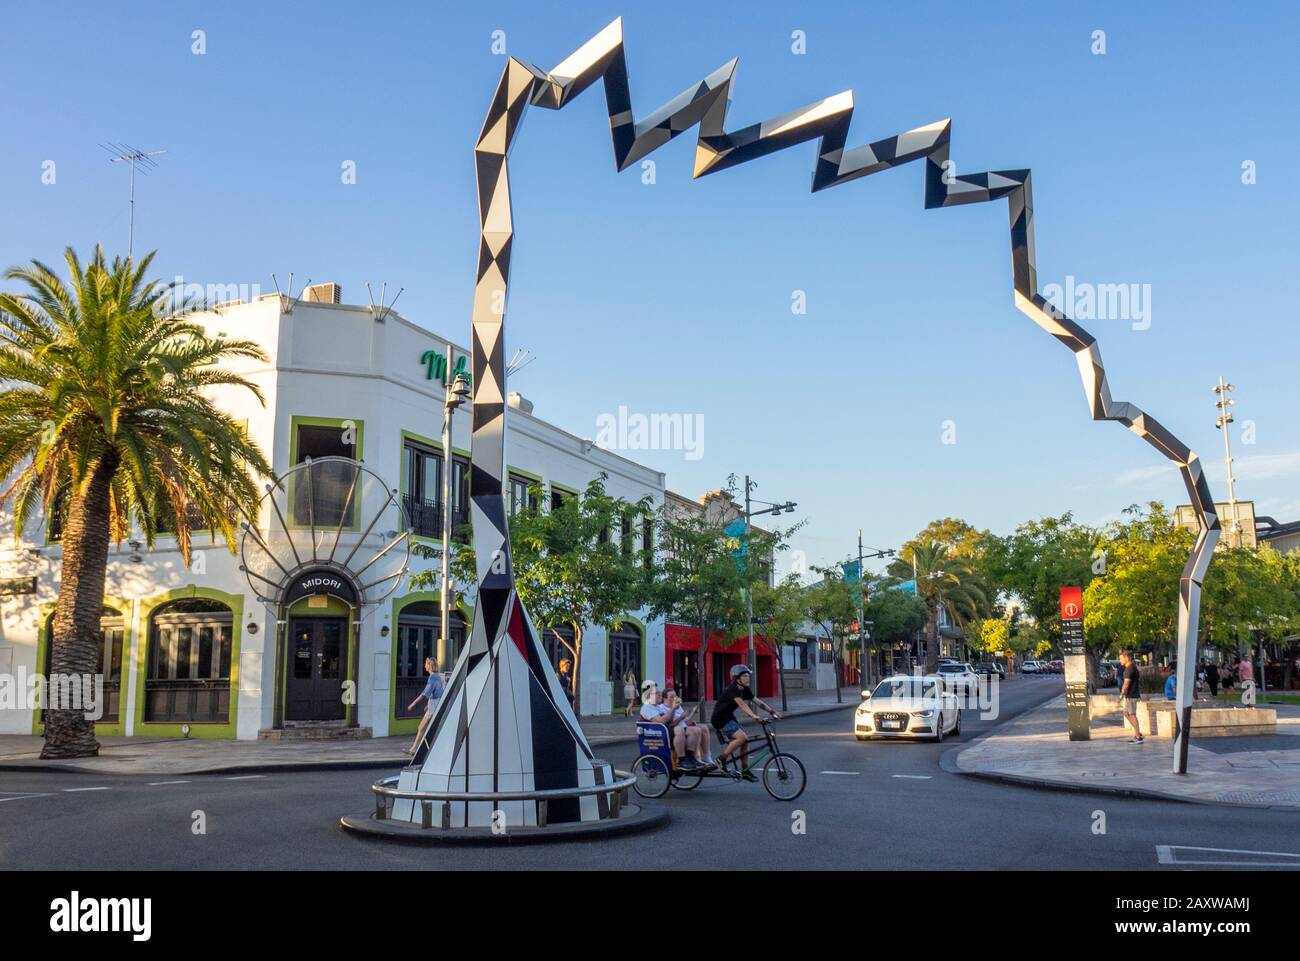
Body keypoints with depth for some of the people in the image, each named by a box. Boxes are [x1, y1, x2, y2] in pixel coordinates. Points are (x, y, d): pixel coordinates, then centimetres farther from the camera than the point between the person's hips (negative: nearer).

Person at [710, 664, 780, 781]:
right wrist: (753, 716, -50)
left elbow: (758, 702, 1)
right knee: (741, 737, -23)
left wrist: (772, 712, -9)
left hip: (729, 717, 9)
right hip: (720, 719, -9)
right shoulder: (733, 689, -23)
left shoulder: (745, 690, 5)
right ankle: (722, 759, -11)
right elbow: (742, 704, -37)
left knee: (745, 741, 3)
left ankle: (745, 771, 12)